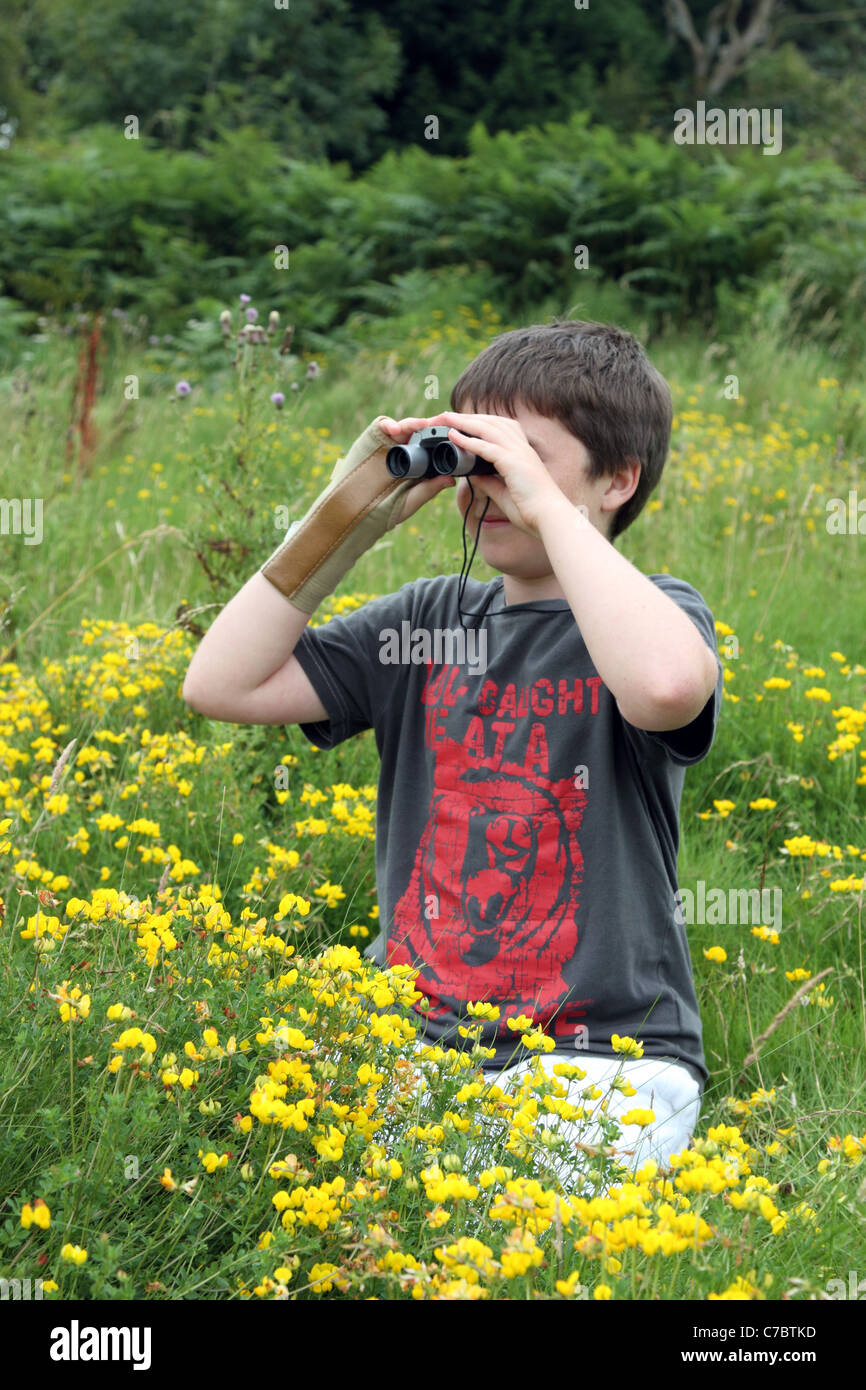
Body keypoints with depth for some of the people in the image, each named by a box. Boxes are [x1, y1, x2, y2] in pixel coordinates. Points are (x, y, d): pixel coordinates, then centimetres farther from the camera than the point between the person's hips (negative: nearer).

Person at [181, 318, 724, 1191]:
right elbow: (220, 686, 8)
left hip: (602, 1059, -4)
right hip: (416, 1038, 5)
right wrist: (344, 519, 3)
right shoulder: (428, 623, 13)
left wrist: (546, 505, -19)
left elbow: (665, 686, -29)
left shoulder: (652, 616, -1)